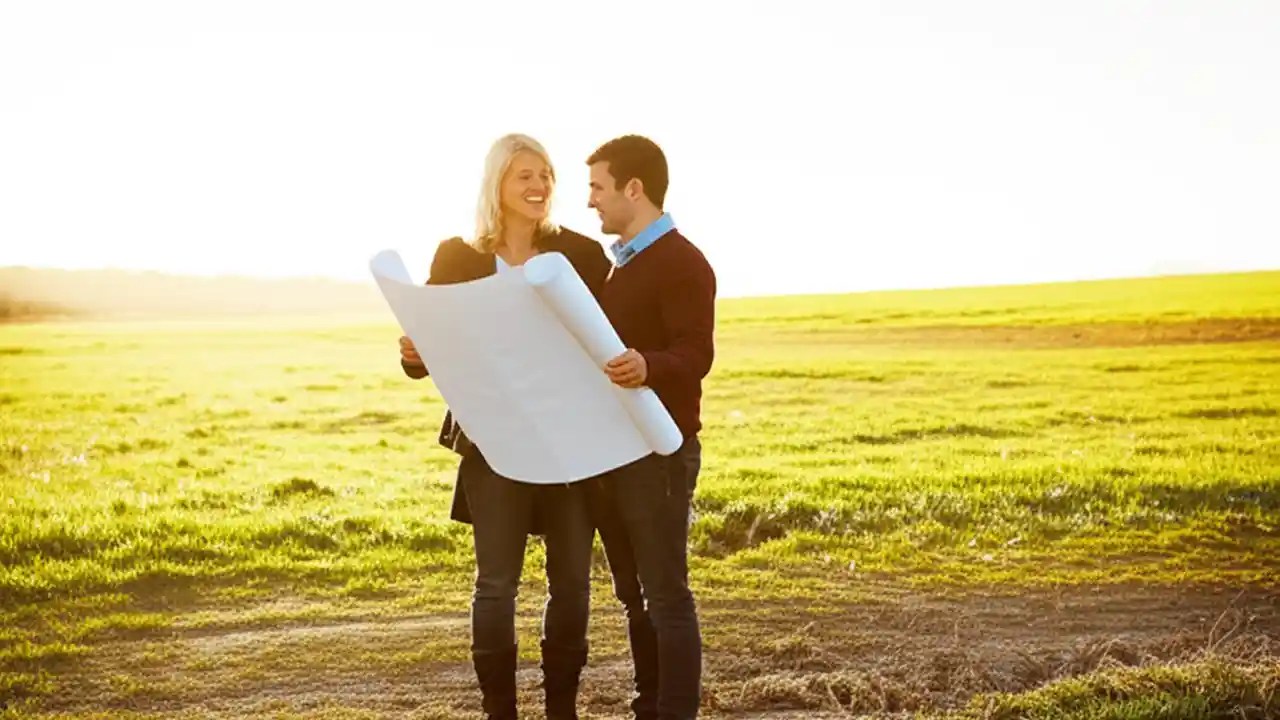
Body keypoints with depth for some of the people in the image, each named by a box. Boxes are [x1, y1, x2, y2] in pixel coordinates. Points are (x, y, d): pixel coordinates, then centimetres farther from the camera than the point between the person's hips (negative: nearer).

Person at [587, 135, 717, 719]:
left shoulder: (682, 262, -11)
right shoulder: (616, 263, 17)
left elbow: (696, 355, -22)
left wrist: (647, 368, -40)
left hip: (659, 452, -9)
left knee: (667, 596, -4)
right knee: (634, 595, 13)